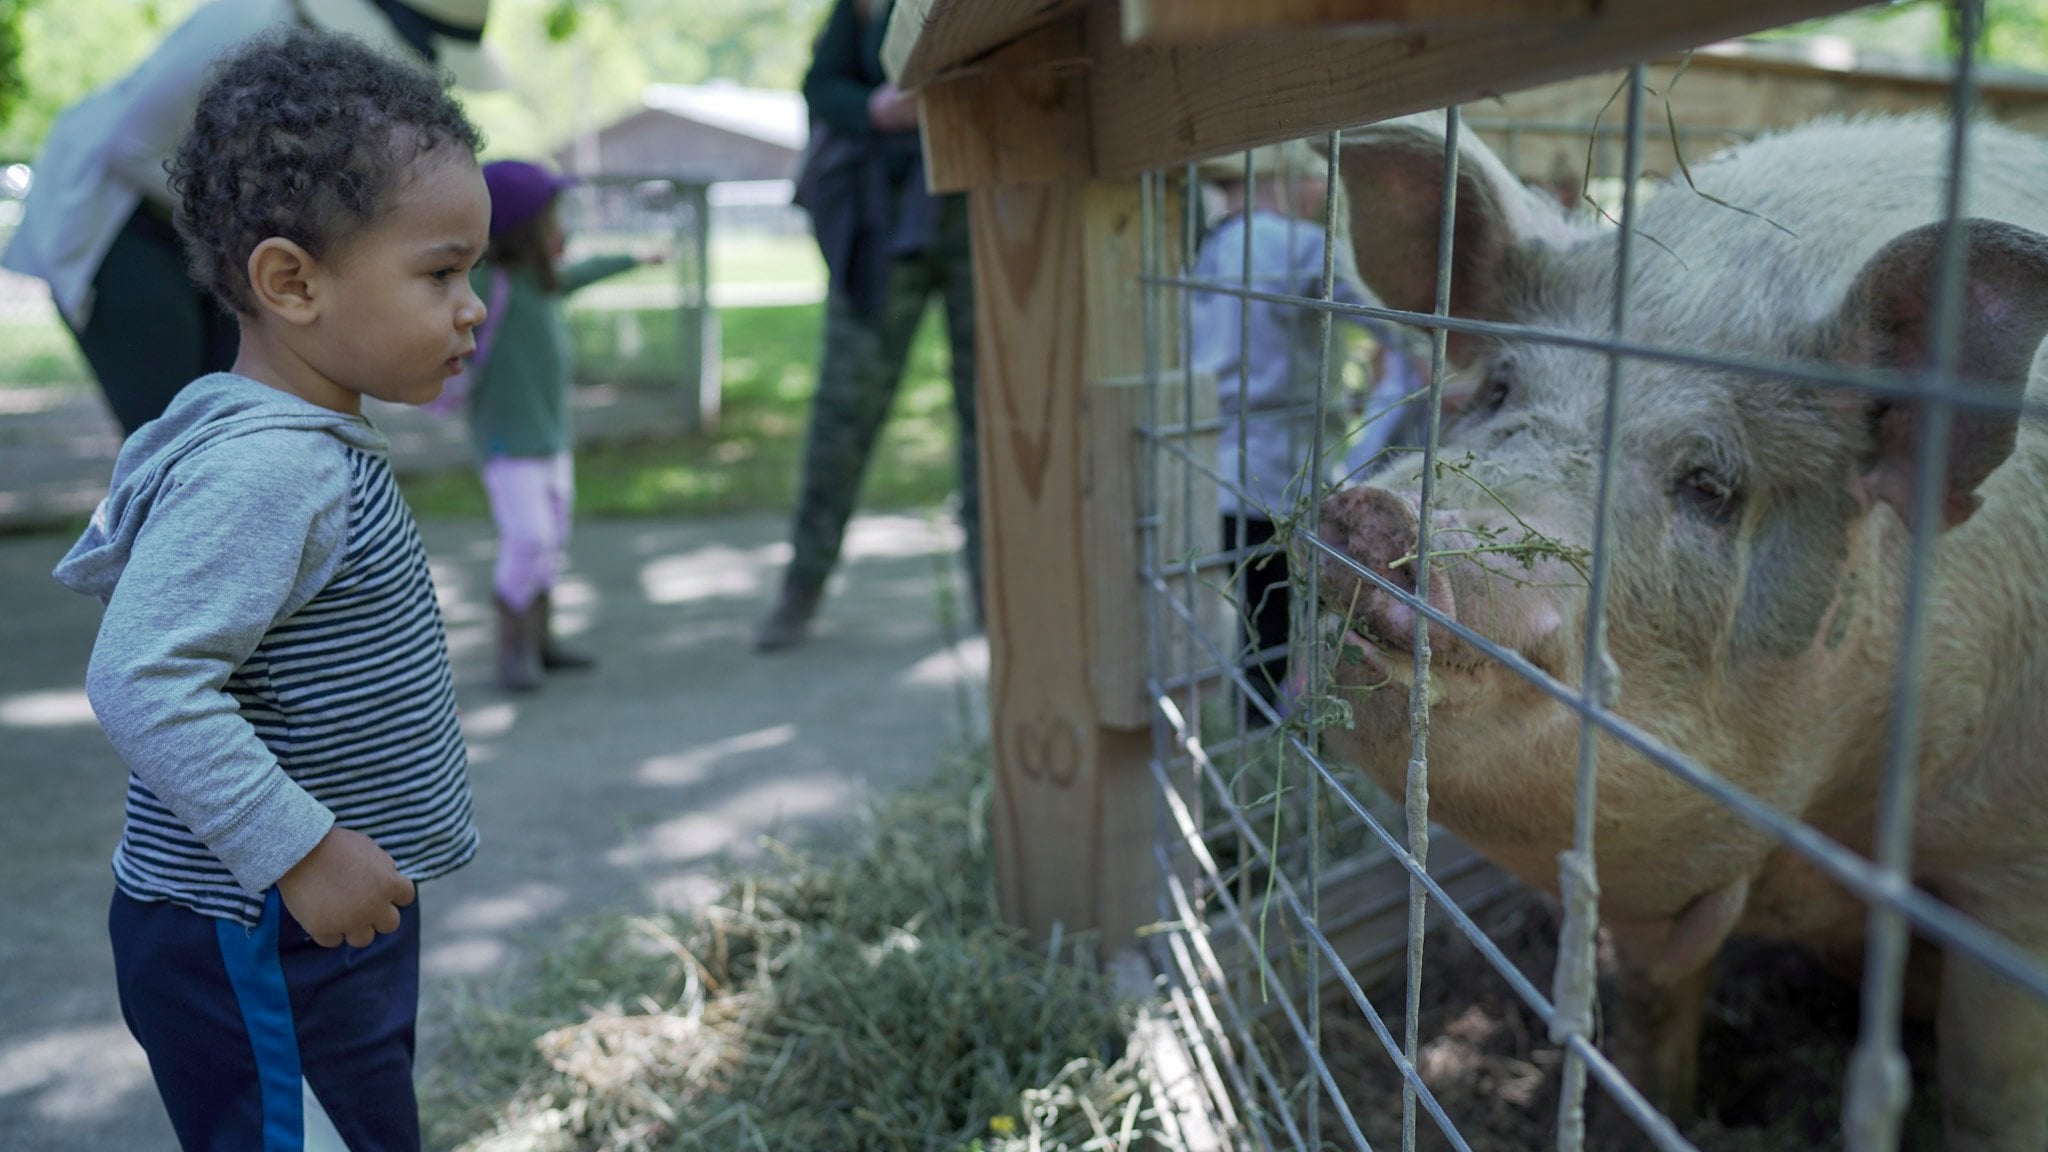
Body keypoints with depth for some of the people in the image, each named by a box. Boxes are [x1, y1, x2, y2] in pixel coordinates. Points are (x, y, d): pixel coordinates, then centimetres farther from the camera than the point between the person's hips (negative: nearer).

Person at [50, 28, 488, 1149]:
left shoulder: (245, 432, 5)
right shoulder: (267, 469, -27)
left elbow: (98, 562, 18)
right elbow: (141, 684, -32)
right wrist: (301, 850, -28)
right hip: (254, 956, -10)